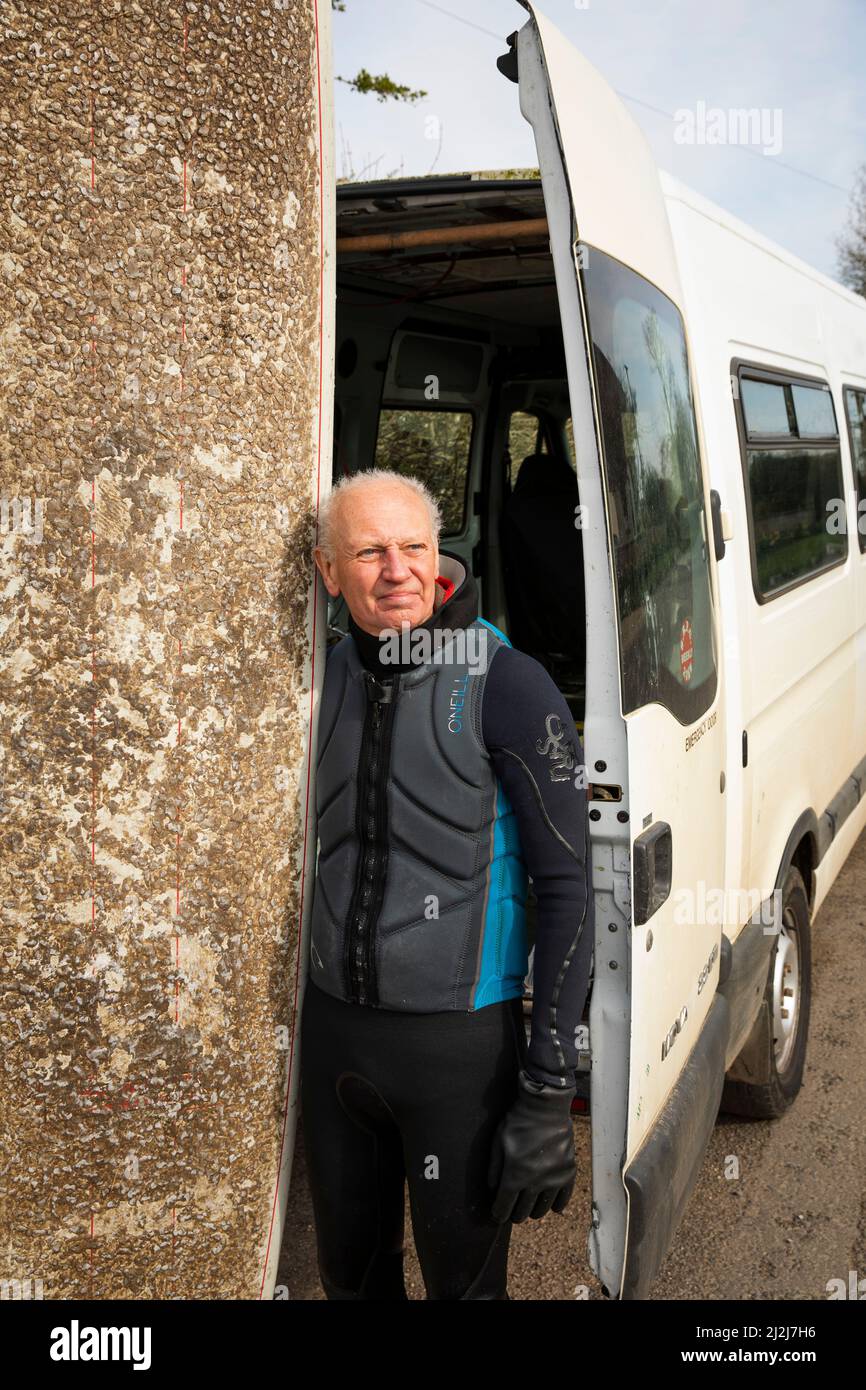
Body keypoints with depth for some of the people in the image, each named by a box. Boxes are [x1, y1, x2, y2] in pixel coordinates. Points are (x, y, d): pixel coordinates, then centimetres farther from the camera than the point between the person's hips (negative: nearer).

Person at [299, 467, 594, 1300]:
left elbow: (566, 885, -15)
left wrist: (549, 1088, -16)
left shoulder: (505, 684, -16)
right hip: (335, 1021, 5)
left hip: (458, 1034, -5)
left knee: (464, 1275, 14)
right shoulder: (331, 675, 2)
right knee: (349, 1269, 21)